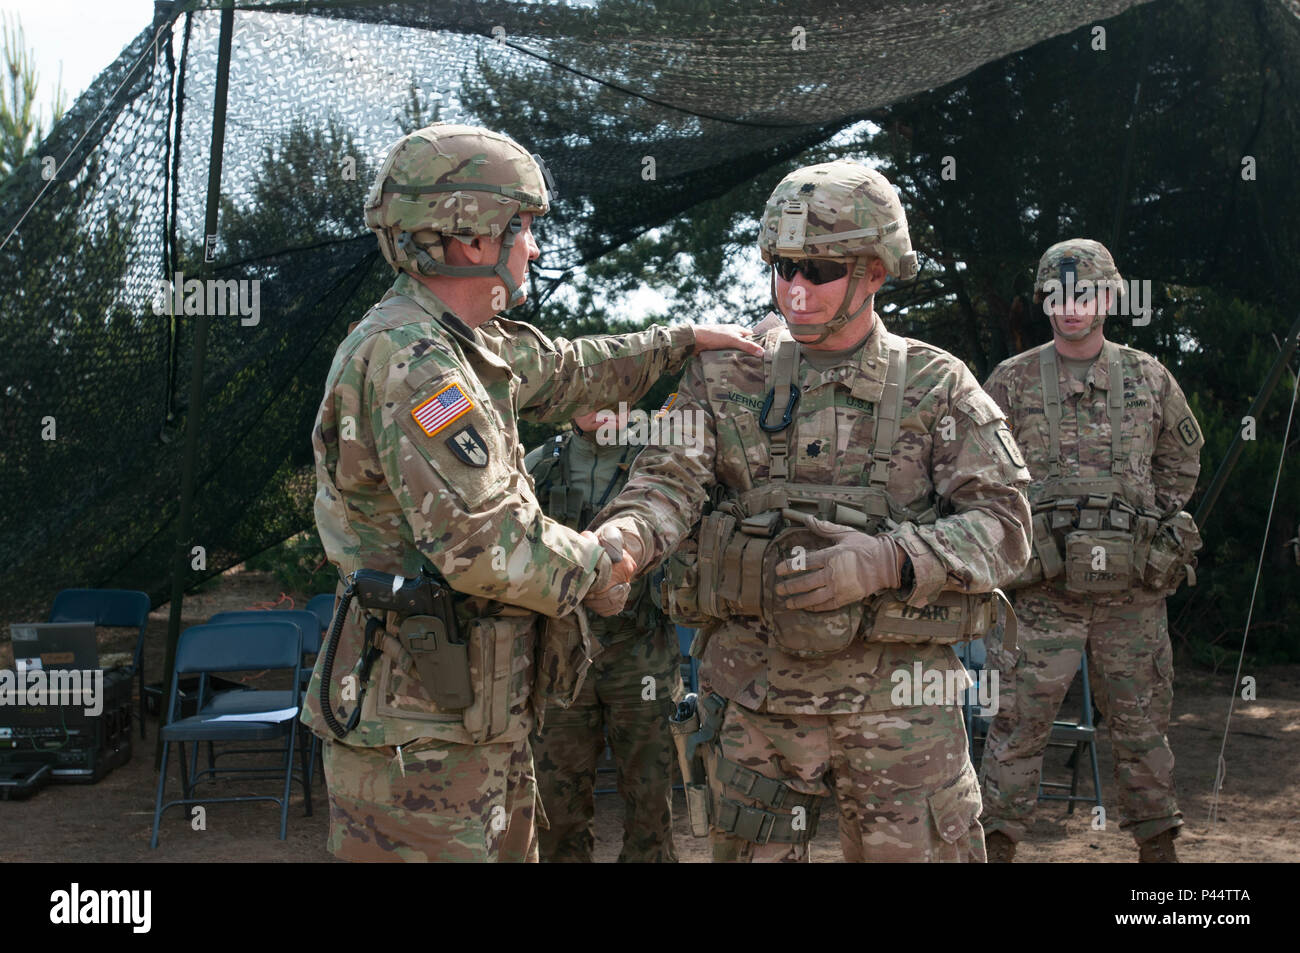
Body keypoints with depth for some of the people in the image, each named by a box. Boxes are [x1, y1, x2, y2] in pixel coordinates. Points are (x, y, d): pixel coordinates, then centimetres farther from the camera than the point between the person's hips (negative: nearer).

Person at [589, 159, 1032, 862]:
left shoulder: (936, 386, 2)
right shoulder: (726, 373, 6)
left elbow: (1003, 523, -4)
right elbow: (670, 478, -5)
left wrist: (887, 558, -20)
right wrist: (625, 533, -28)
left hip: (897, 697, -1)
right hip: (750, 691, 2)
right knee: (748, 849, 13)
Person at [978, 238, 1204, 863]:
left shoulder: (1149, 378, 9)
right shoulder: (1011, 381, 3)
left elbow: (1182, 458, 23)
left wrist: (1154, 523, 14)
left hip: (1132, 589, 2)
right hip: (1043, 587, -2)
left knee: (1141, 723, 12)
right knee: (1019, 723, -2)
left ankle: (1158, 845, 25)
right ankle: (997, 841, 7)